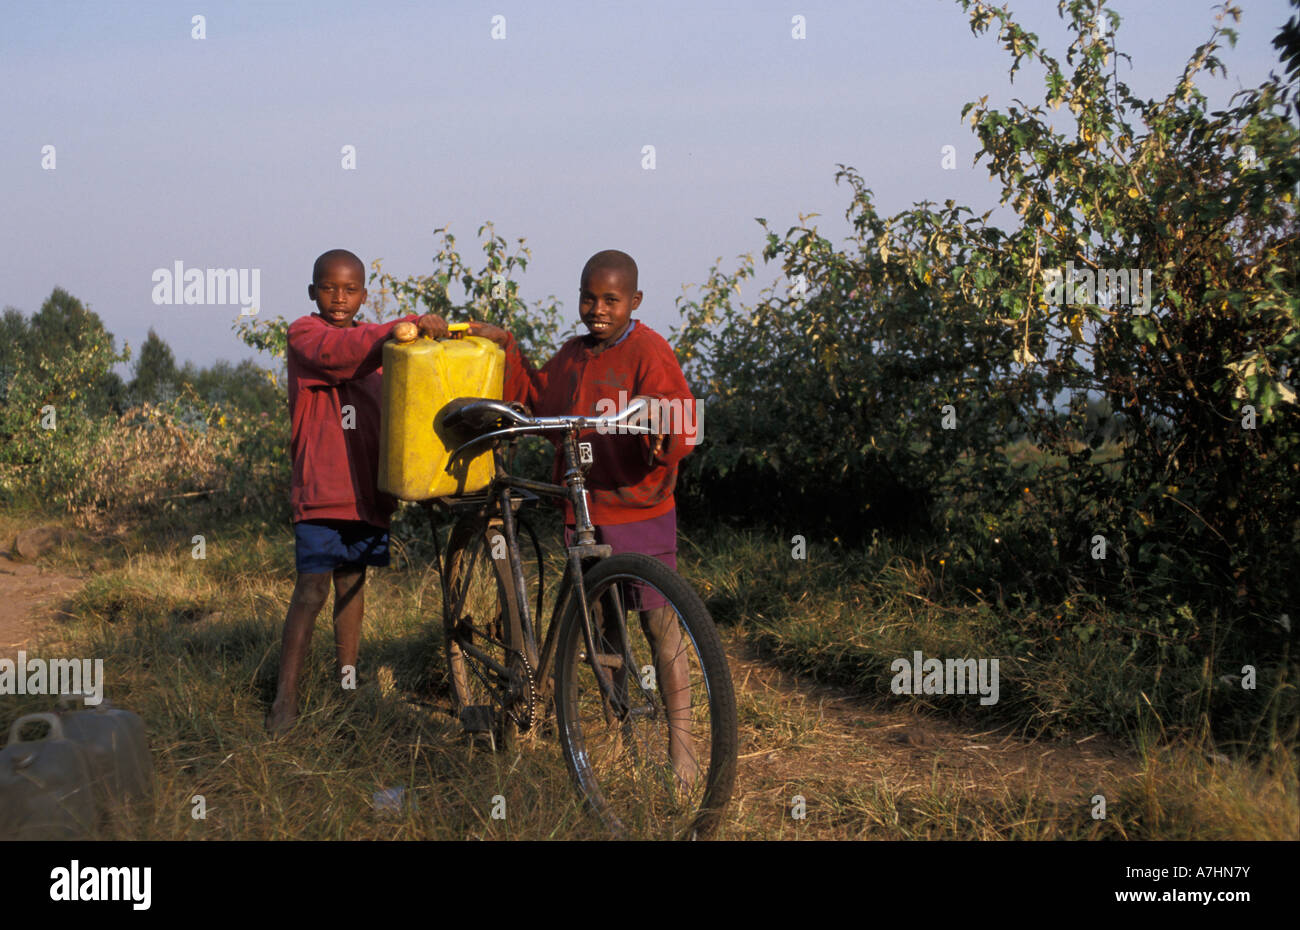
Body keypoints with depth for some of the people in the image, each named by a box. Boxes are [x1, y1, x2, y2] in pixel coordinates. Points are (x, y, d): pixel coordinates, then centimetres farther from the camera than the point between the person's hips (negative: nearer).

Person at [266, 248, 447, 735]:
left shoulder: (372, 343, 17)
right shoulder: (304, 334, -6)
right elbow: (336, 352, -28)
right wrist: (404, 326, -39)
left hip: (366, 488, 7)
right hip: (320, 489, -7)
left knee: (353, 581, 15)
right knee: (312, 589, -11)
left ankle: (348, 677, 27)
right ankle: (285, 697, -9)